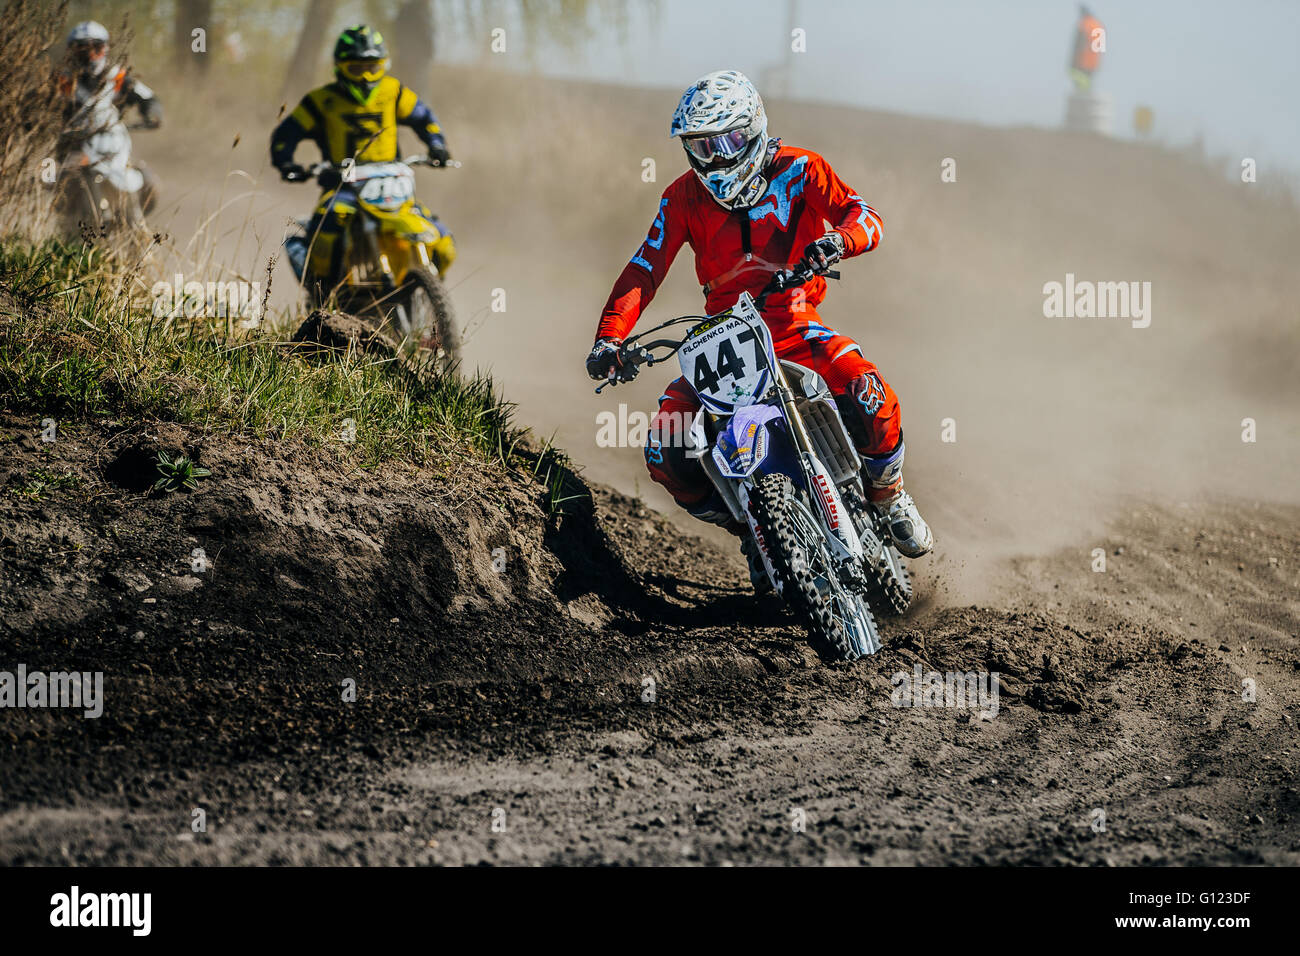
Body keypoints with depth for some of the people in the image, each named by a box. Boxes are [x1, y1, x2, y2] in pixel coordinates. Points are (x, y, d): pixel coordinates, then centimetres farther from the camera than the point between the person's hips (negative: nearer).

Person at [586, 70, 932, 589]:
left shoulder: (796, 170, -3)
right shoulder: (684, 196, 4)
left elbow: (865, 216, -13)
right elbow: (644, 269, -1)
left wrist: (836, 240, -38)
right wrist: (608, 339, -16)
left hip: (796, 327, -2)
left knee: (872, 399, -31)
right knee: (666, 453, -17)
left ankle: (890, 498, 1)